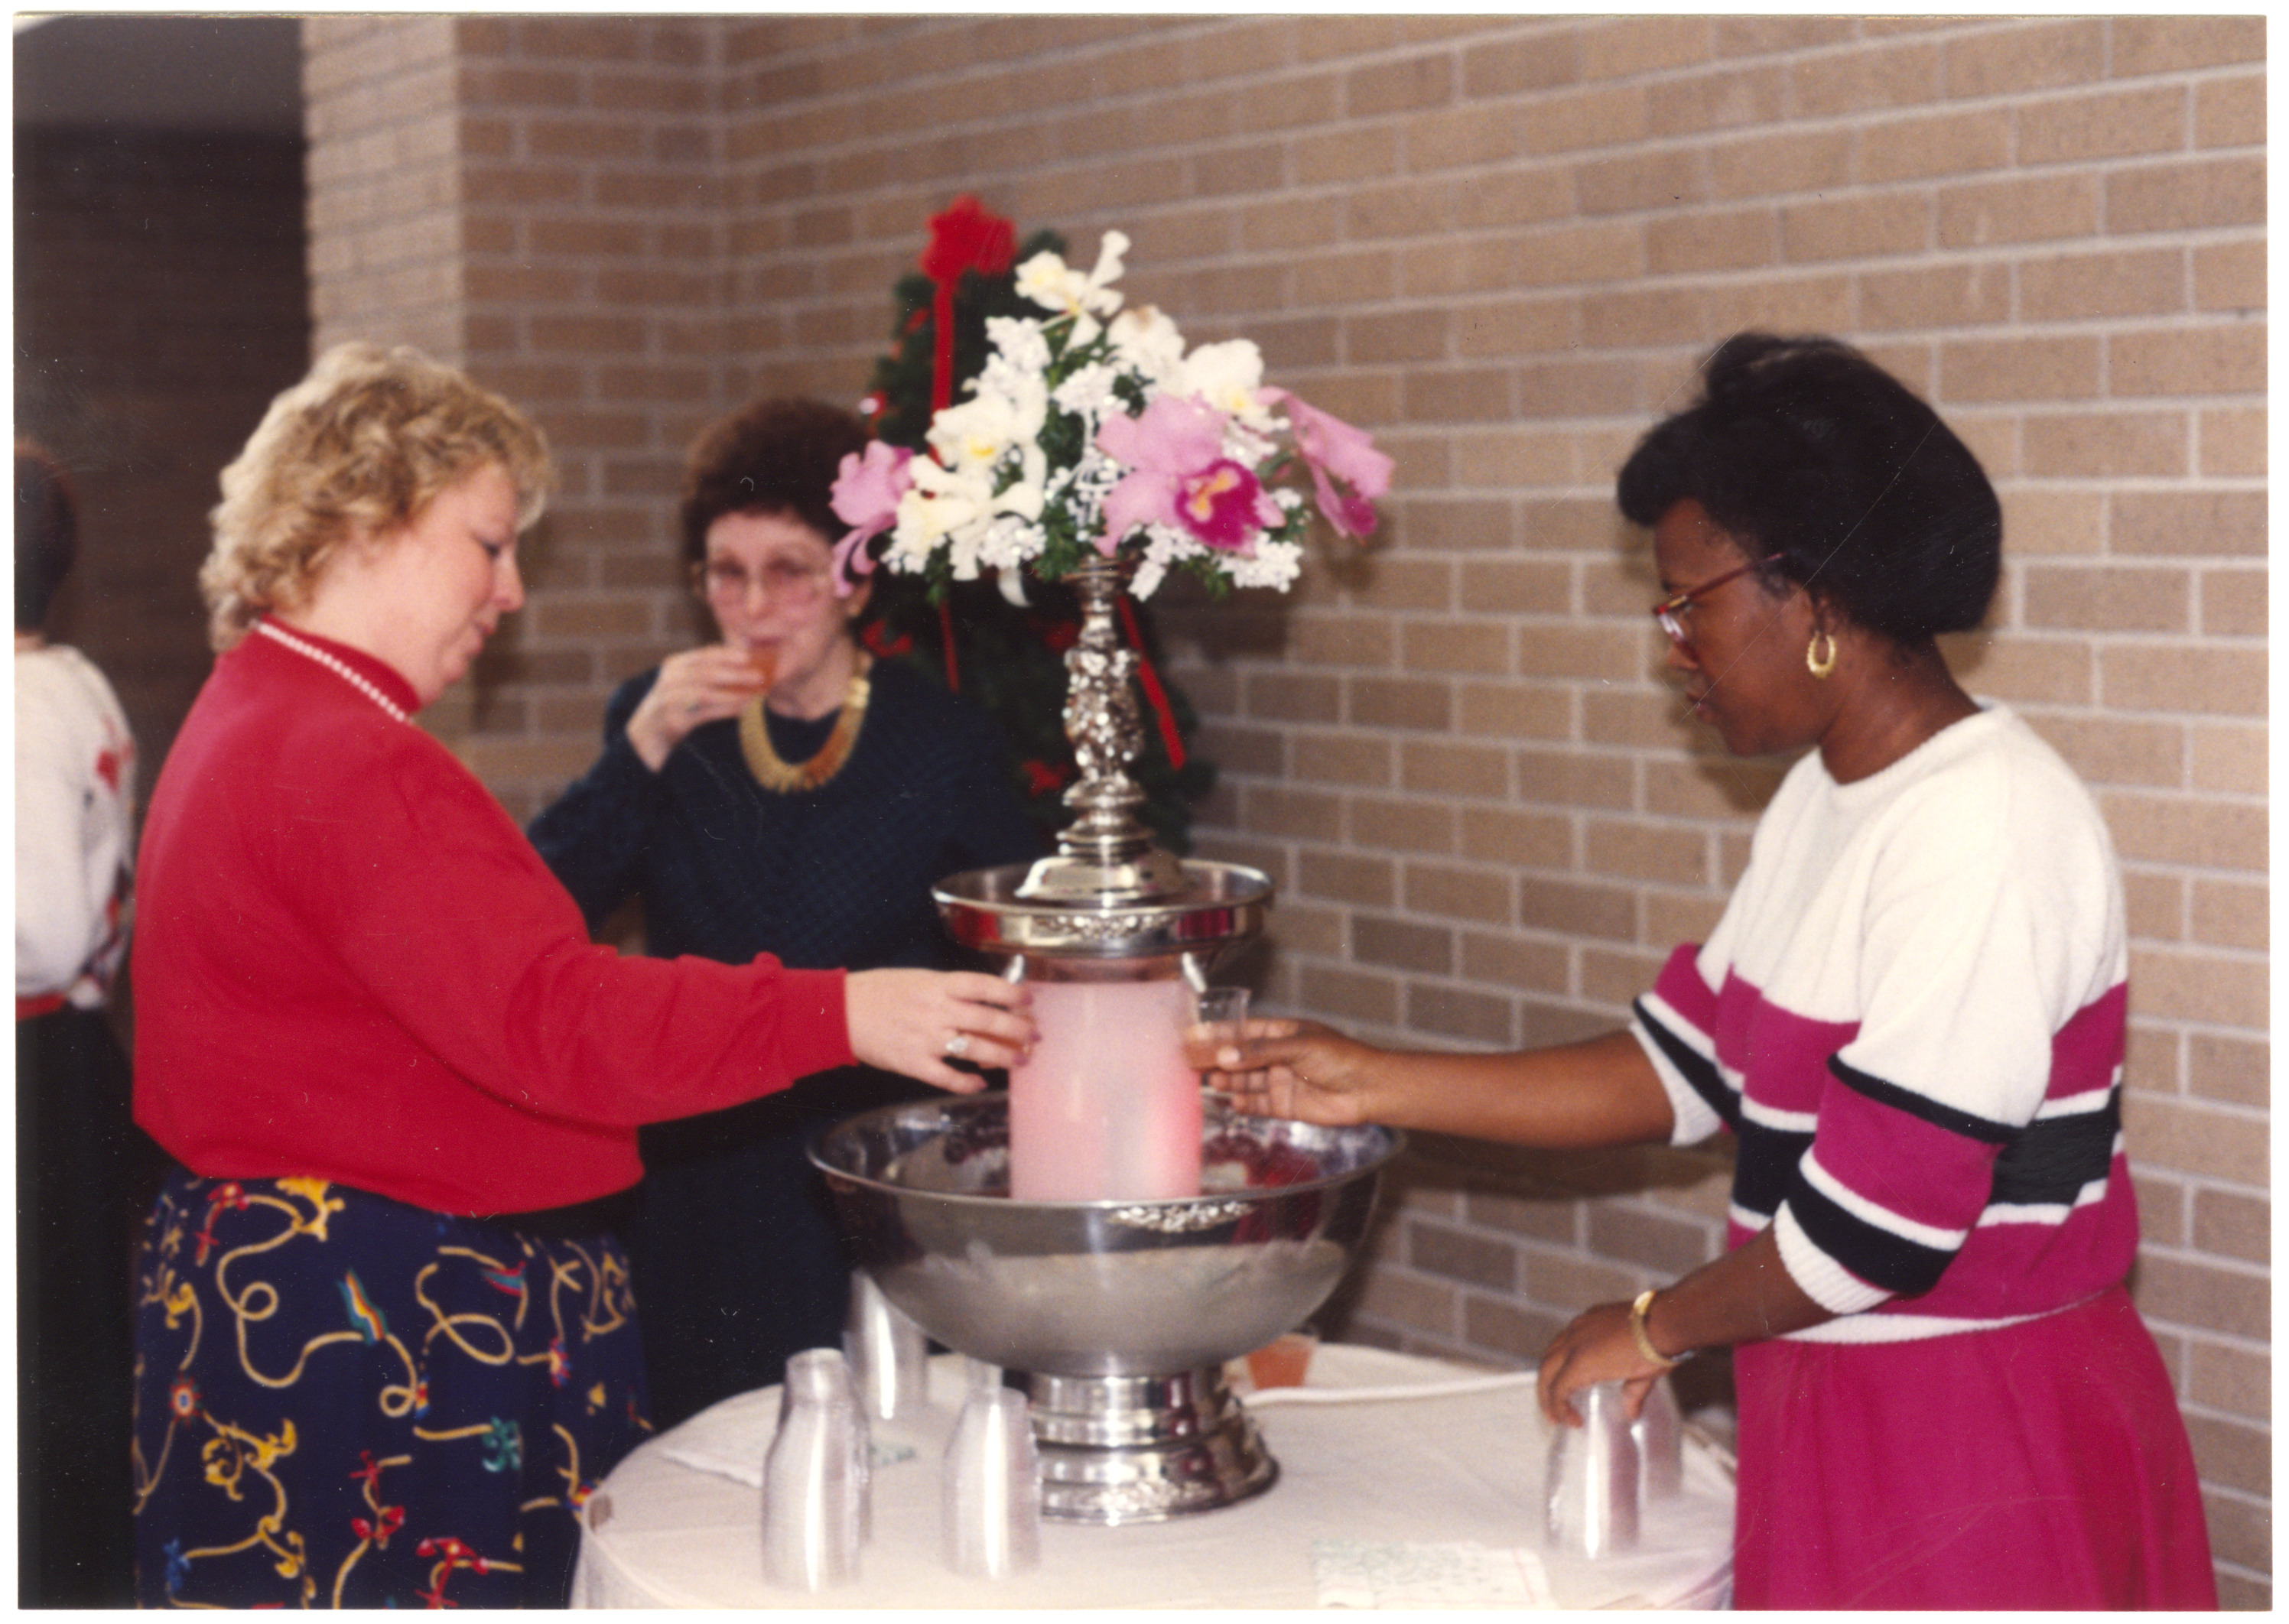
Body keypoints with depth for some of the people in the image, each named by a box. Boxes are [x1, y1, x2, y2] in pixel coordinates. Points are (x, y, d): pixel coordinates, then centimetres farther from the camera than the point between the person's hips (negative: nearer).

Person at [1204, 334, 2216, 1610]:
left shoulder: (1991, 832, -22)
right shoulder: (1825, 800, 9)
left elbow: (1877, 1229, -23)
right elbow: (1679, 1072, 10)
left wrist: (1656, 1328, -8)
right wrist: (1375, 1085, 6)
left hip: (1987, 1446, -8)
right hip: (1839, 1413, 9)